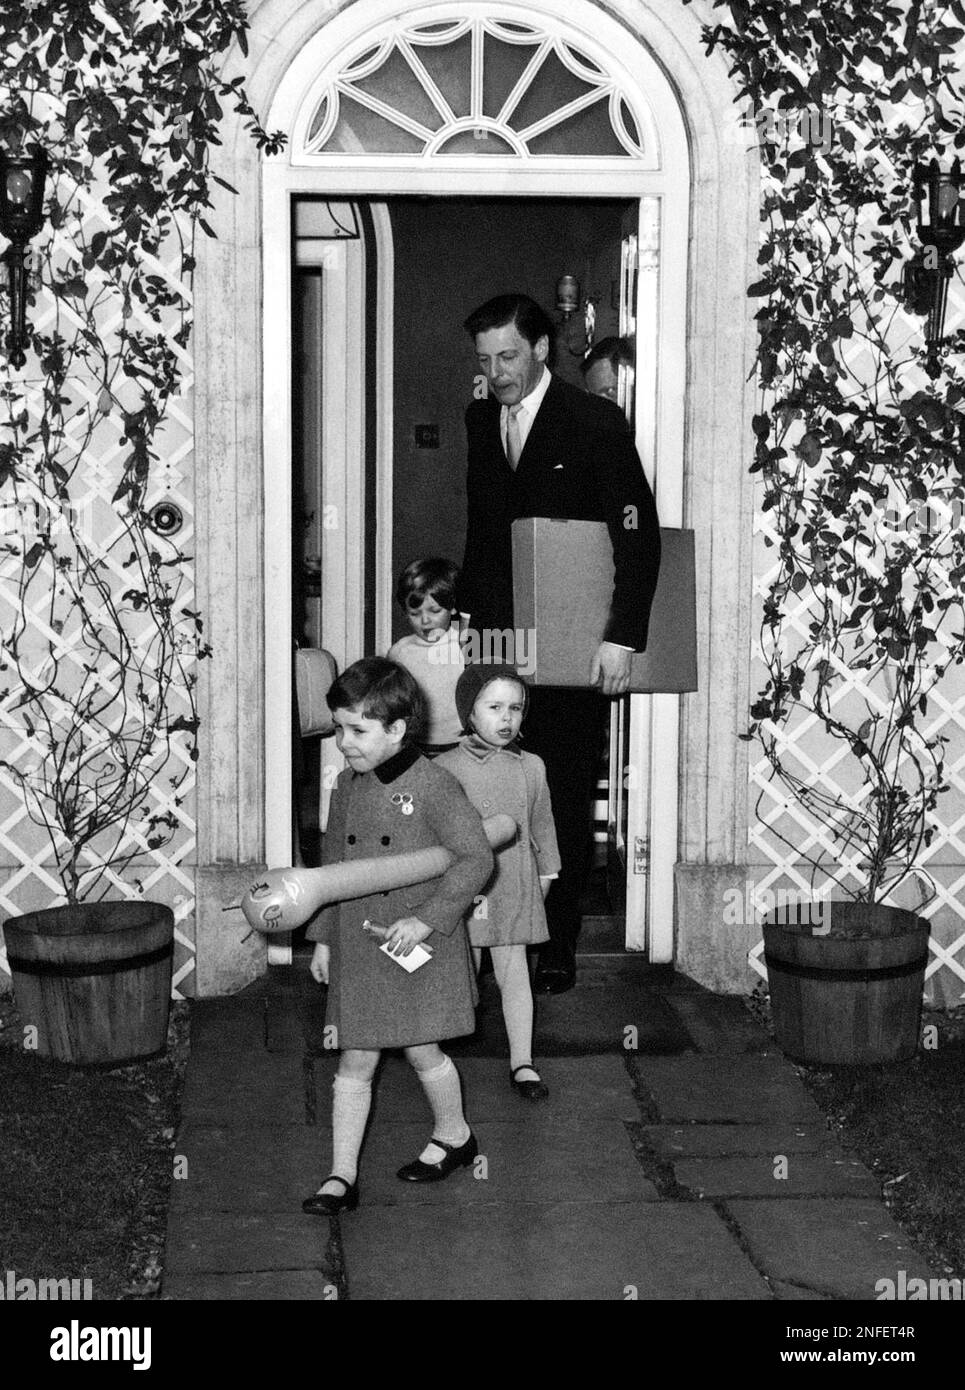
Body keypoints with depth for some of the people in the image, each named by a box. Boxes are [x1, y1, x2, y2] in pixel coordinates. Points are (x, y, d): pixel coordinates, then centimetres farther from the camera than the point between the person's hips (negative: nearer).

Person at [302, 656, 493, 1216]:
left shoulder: (433, 786, -15)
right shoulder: (348, 786, 5)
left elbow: (477, 859, -16)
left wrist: (425, 920, -21)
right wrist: (323, 938, 14)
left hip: (420, 945, -5)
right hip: (358, 947, 5)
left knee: (421, 1049, 7)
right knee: (355, 1062, 6)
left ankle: (454, 1136, 35)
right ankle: (342, 1178, 11)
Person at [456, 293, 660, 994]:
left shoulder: (596, 422, -7)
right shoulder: (481, 420, 12)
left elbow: (640, 537, -10)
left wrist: (621, 640, -15)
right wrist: (466, 609, 13)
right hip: (498, 640, 5)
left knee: (566, 802, 2)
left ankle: (558, 951, 11)